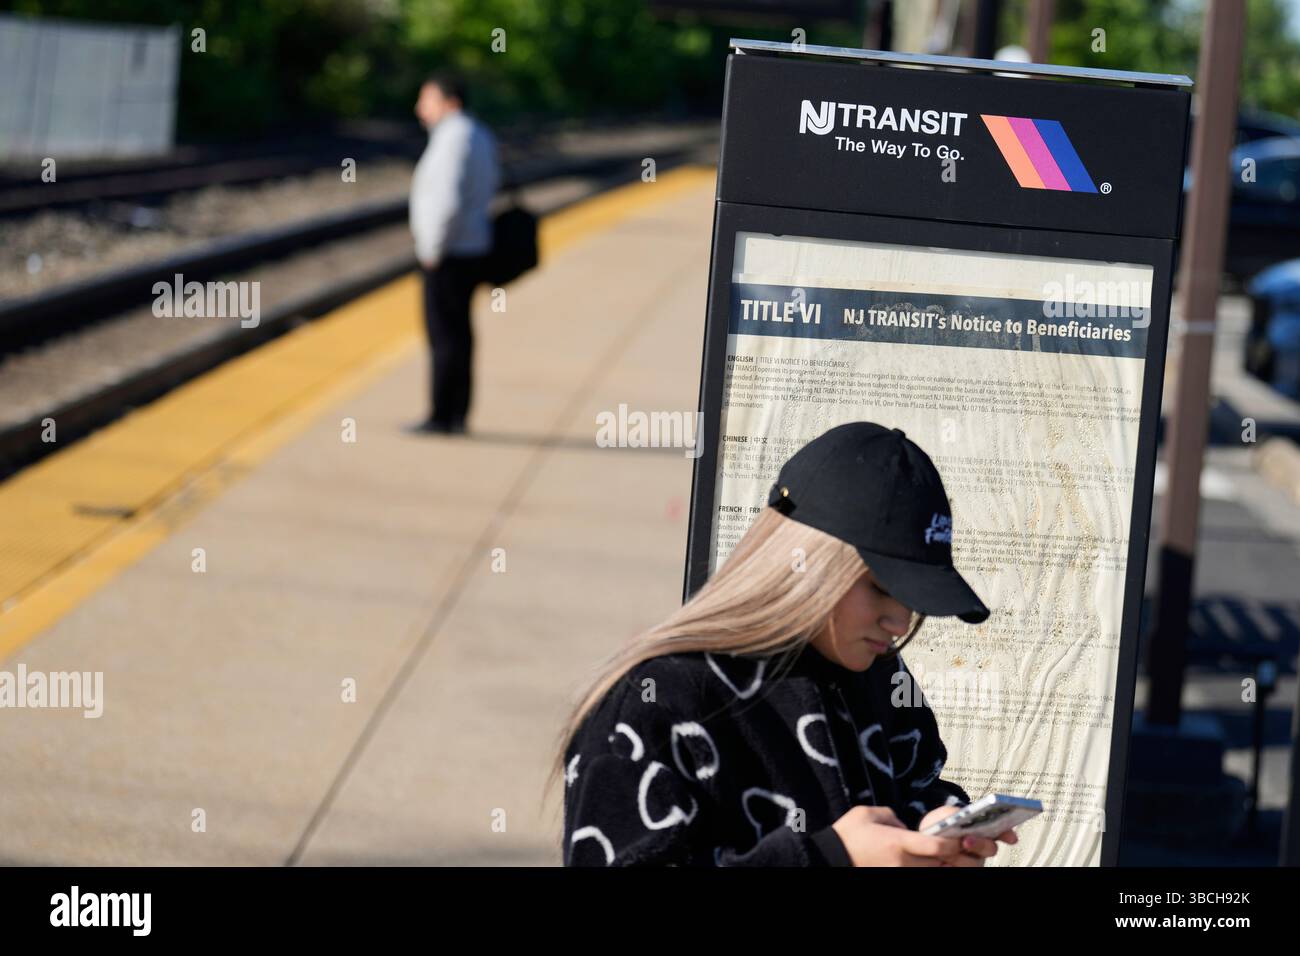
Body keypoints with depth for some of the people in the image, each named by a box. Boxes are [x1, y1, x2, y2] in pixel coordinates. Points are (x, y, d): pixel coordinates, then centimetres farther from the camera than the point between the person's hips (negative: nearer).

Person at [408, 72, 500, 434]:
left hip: (449, 256, -10)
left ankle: (441, 417, 1)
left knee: (445, 335, -4)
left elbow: (449, 202, -29)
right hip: (472, 247, 10)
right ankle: (457, 415, 19)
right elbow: (490, 183, 25)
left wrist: (432, 250, -18)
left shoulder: (452, 140, -19)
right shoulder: (478, 135, 12)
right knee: (456, 332, 14)